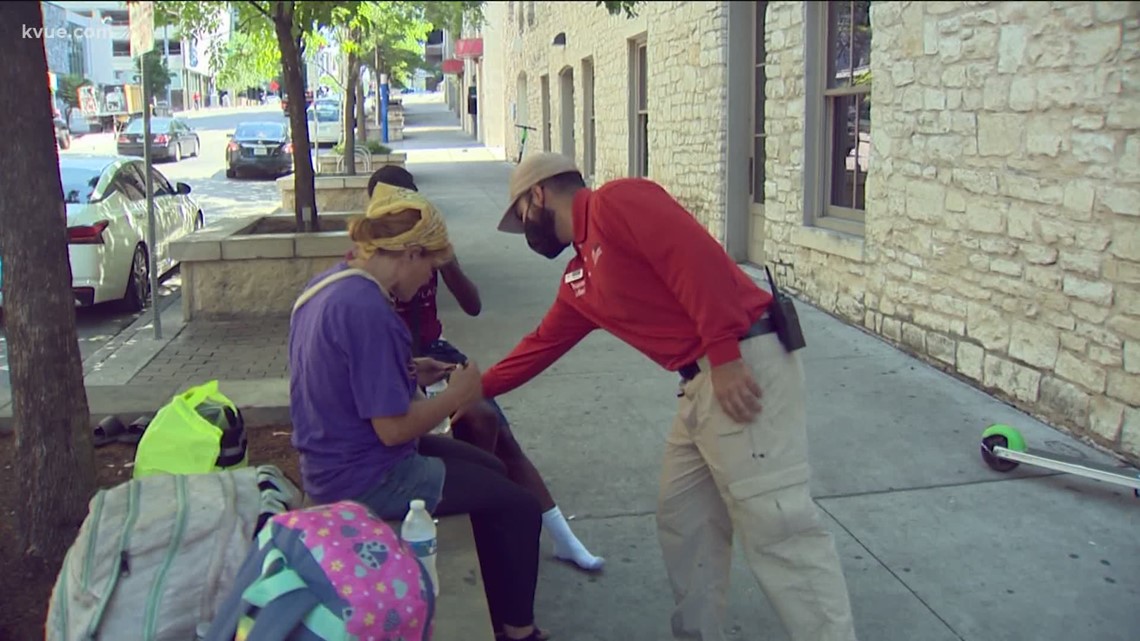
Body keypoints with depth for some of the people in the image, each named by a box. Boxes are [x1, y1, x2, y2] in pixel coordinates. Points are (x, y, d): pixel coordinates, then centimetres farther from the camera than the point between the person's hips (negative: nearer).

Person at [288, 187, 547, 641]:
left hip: (331, 460, 11)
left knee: (491, 470, 21)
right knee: (519, 507, -3)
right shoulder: (367, 309, -27)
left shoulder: (327, 284, 4)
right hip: (364, 480, -11)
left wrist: (408, 371, 7)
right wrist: (458, 394, -11)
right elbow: (393, 427, -27)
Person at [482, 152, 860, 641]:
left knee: (776, 526, -9)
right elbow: (541, 345, 34)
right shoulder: (579, 279, 22)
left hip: (744, 365, -10)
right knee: (682, 519, 15)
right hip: (700, 383, 10)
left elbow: (695, 257, -18)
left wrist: (724, 355, -23)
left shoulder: (616, 201, -5)